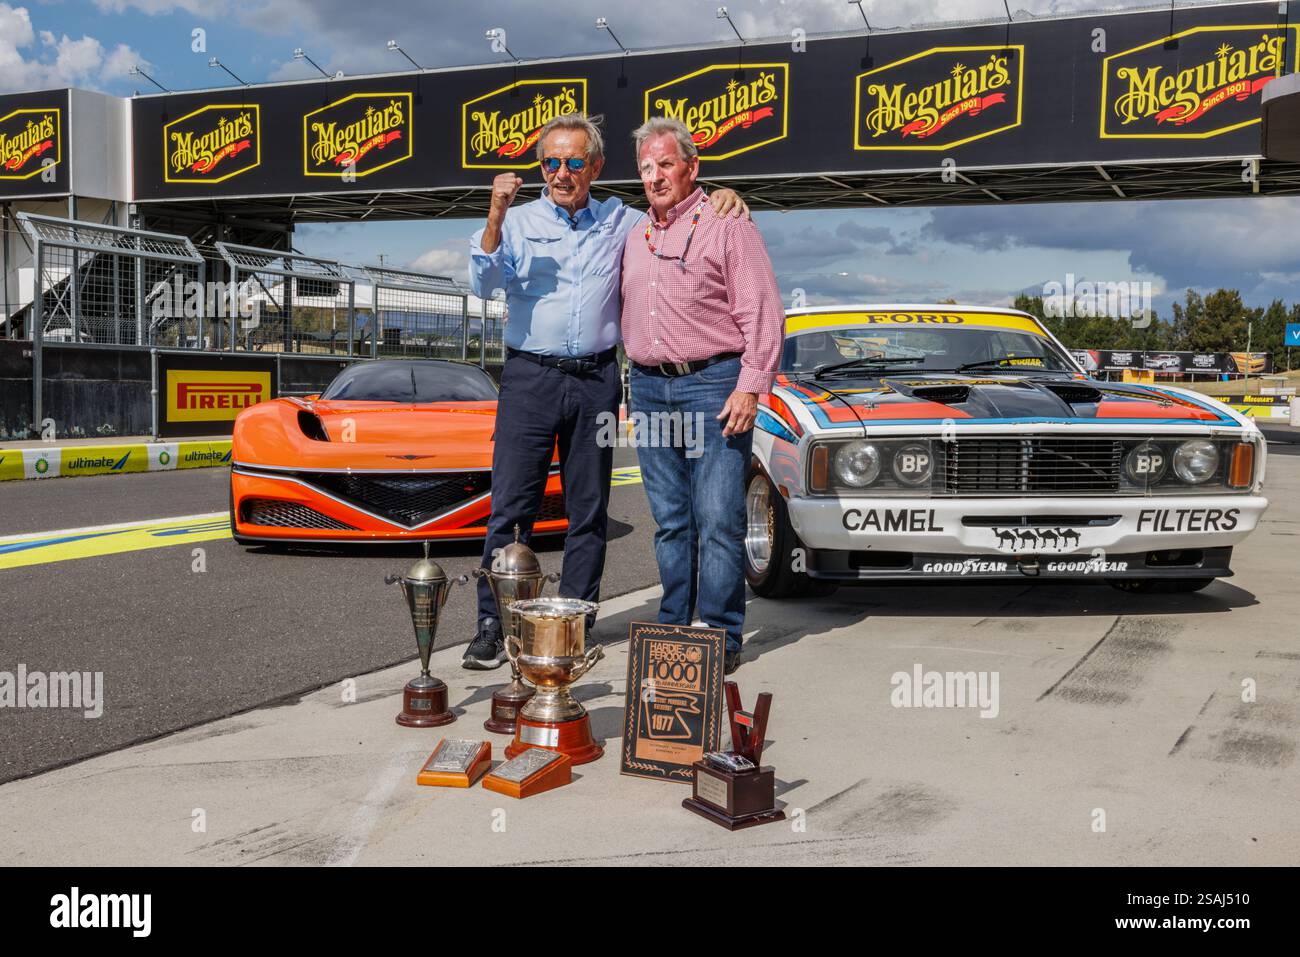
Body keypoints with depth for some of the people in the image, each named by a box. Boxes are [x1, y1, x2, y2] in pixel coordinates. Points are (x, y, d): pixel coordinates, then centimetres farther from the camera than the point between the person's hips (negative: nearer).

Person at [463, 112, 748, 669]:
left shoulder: (620, 222, 11)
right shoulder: (518, 222, 6)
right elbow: (483, 285, -7)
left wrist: (721, 196, 1)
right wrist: (495, 215, -19)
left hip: (597, 379, 2)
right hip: (530, 377, -2)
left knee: (588, 509, 7)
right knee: (510, 505, -4)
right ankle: (494, 624, 2)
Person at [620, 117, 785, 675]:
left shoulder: (727, 225, -1)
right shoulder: (636, 237, 18)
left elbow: (764, 312, -7)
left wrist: (751, 386, -15)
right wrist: (634, 382, 15)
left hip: (714, 385, -6)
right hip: (649, 389, 6)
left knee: (718, 520, -6)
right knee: (670, 521, 10)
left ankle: (722, 639, 0)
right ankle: (672, 631, 17)